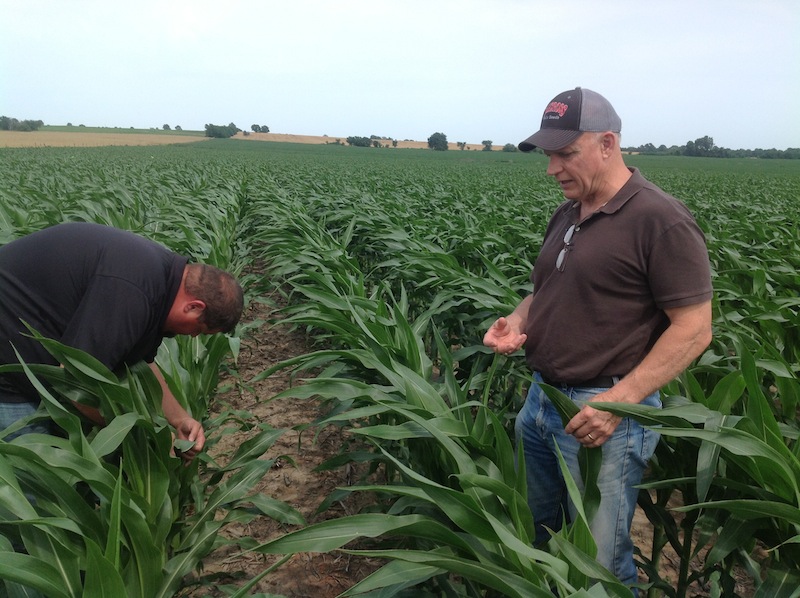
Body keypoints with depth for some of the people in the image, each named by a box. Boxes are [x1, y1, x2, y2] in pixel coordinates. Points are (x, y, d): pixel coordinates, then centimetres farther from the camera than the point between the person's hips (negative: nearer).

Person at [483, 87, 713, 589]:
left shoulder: (661, 220, -15)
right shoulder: (567, 216, 10)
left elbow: (695, 329, -16)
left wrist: (619, 399, -22)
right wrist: (516, 320, -1)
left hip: (605, 412, -7)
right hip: (540, 399, 8)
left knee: (599, 563, 7)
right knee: (533, 537, 20)